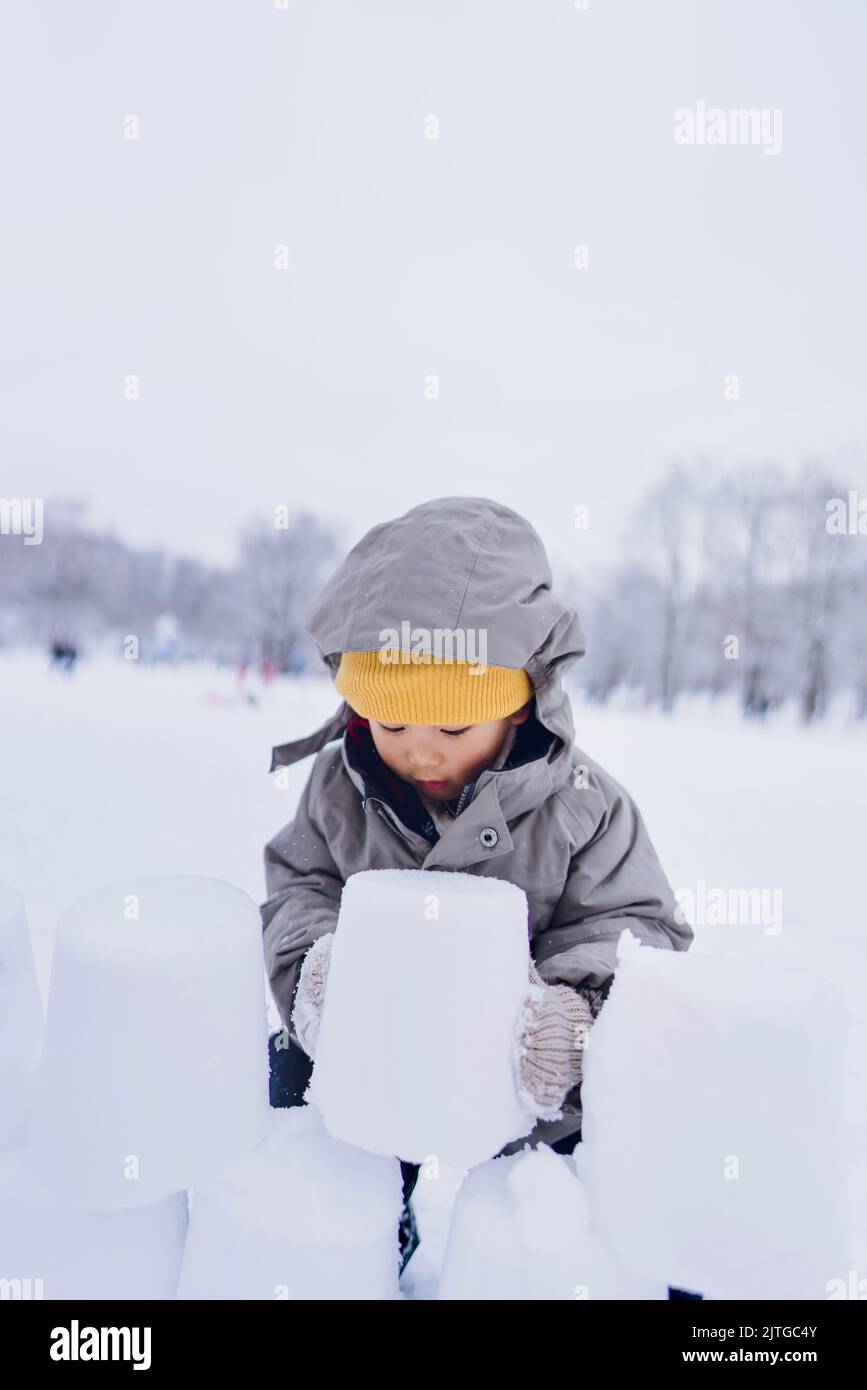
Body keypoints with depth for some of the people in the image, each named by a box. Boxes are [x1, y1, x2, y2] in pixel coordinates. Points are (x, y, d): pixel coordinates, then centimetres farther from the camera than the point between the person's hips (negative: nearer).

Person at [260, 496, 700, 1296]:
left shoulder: (581, 805, -15)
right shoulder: (338, 785, -7)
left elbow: (635, 928, -12)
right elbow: (296, 889, -1)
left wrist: (574, 1008, -31)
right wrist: (315, 961, -22)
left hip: (527, 1106, -1)